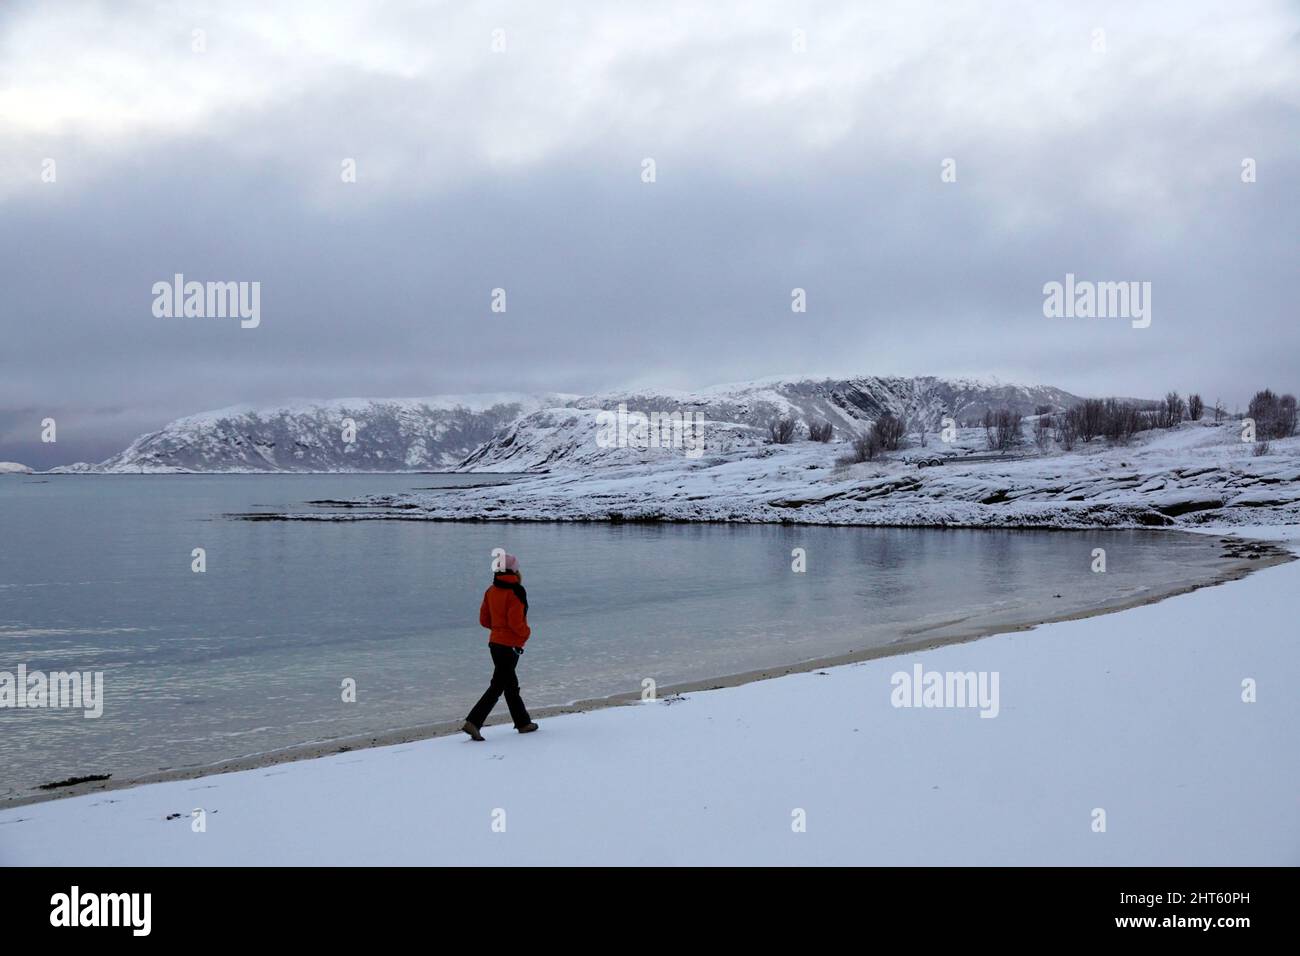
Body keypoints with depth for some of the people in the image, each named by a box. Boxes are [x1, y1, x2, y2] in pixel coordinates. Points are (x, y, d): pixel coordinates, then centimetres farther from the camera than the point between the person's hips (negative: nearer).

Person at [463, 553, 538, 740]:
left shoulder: (491, 591, 7)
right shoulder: (515, 591, -16)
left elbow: (484, 620, 9)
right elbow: (515, 622, -21)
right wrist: (526, 632, -3)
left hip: (495, 642, 8)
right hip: (510, 645, -8)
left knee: (511, 684, 17)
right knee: (498, 686, -5)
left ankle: (523, 723, 29)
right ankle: (473, 722, -12)